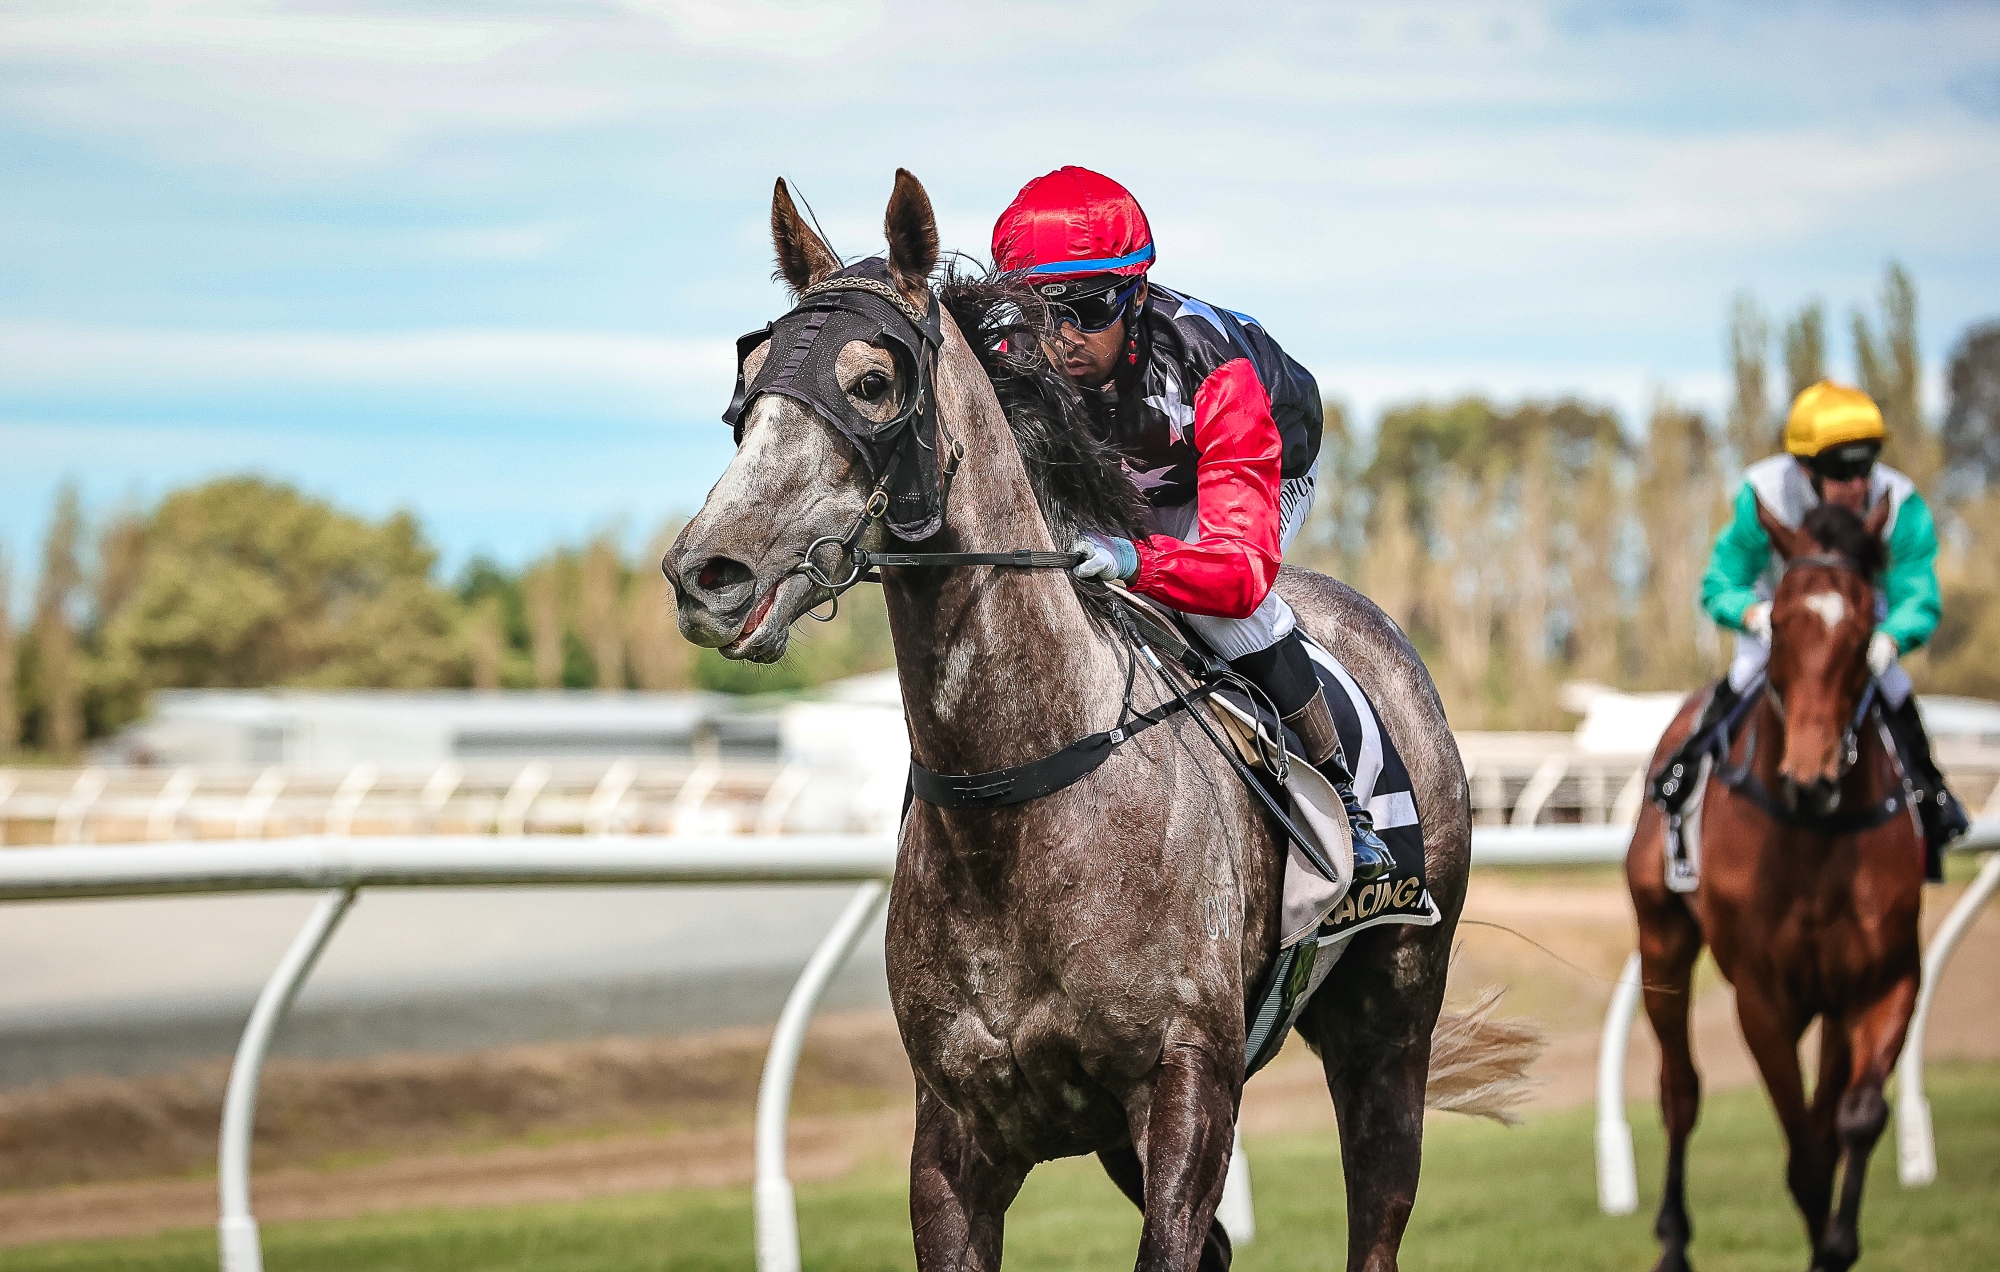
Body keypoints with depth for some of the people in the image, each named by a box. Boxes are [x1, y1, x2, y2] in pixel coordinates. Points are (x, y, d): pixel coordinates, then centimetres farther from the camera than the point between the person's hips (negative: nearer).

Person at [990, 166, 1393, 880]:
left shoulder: (1215, 374, -44)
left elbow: (1244, 568, -51)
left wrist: (1137, 560, -70)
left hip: (1264, 469, -5)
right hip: (1117, 487, 5)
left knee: (1224, 601, -33)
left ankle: (1338, 795, -16)